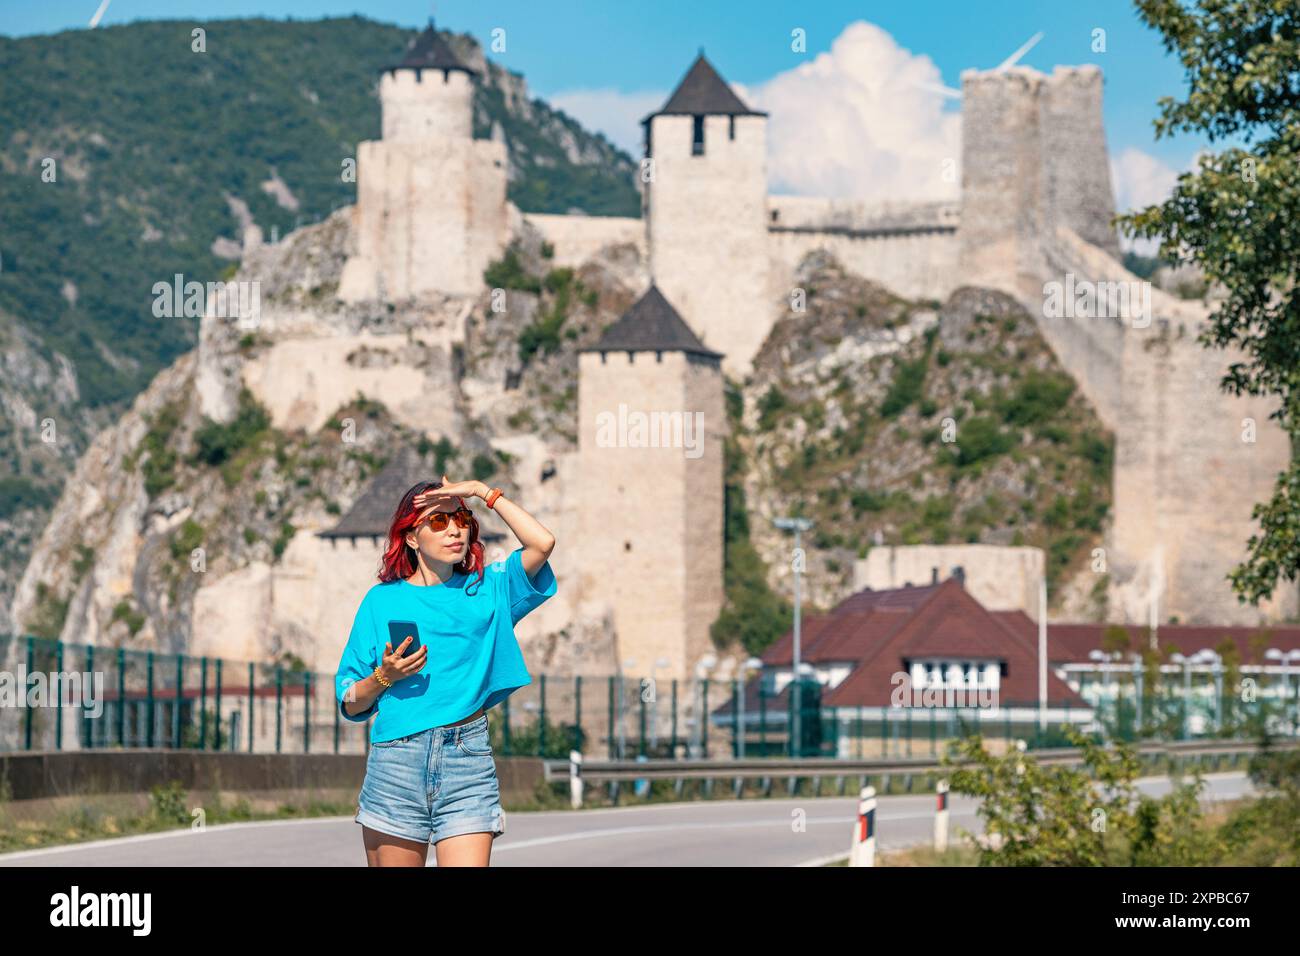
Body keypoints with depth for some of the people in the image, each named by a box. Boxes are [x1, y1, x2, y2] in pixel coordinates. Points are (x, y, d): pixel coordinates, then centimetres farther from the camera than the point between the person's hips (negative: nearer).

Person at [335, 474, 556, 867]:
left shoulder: (488, 588, 12)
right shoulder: (383, 600, 10)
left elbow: (542, 543, -7)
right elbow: (350, 704, 11)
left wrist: (483, 491, 0)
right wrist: (384, 677, -10)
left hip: (469, 763, 0)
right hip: (396, 761, 0)